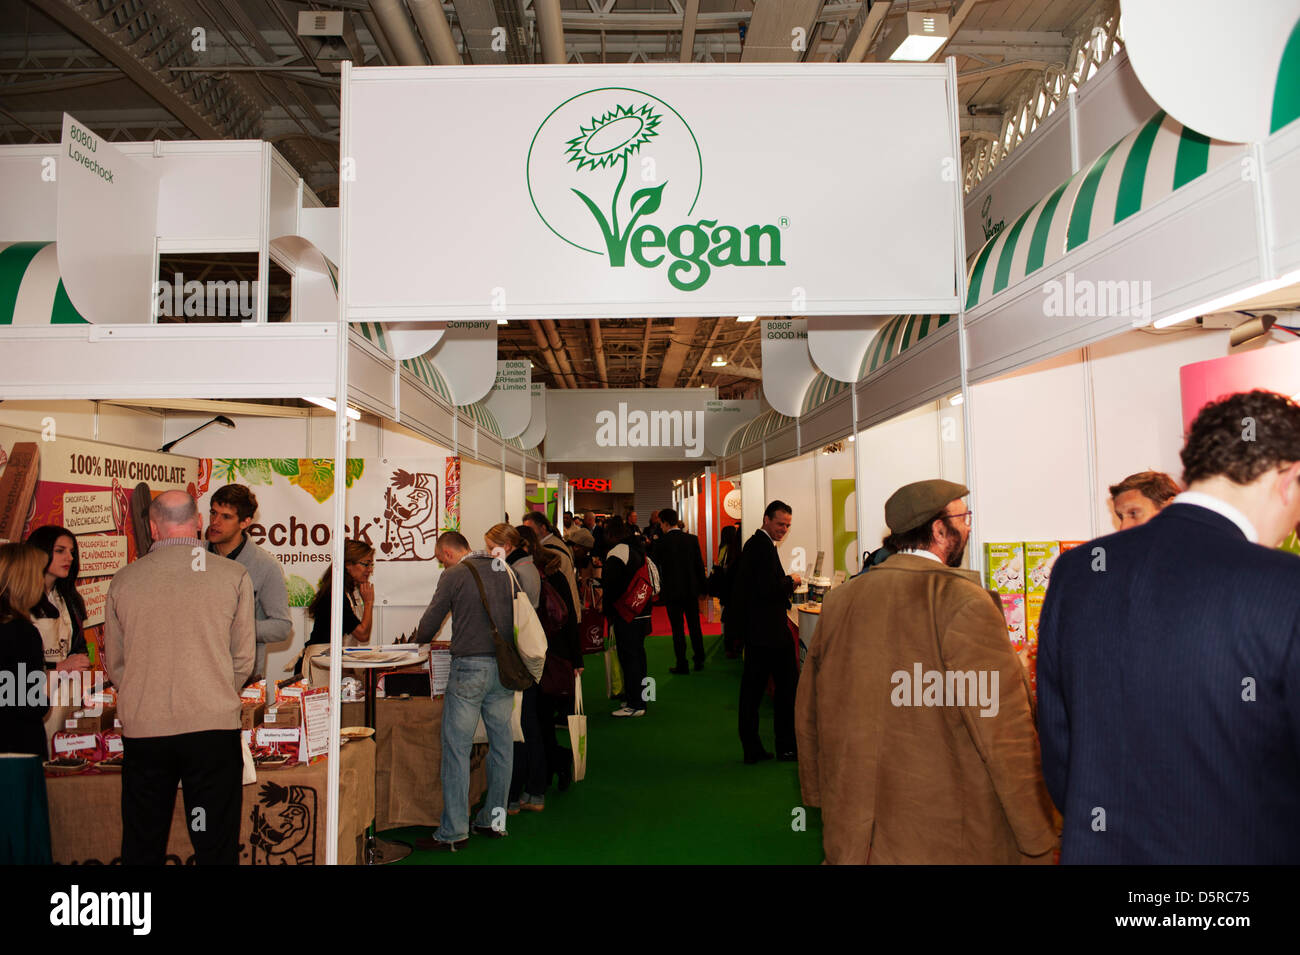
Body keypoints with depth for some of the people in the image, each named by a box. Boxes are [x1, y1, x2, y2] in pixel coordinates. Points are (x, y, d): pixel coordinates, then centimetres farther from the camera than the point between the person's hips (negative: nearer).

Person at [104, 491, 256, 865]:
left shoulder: (122, 581, 2)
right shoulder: (234, 575, -3)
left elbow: (115, 665, 11)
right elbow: (244, 658, 1)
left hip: (142, 730, 2)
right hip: (214, 727, -2)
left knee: (141, 847, 15)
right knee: (216, 846, 7)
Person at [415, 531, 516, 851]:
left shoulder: (454, 575, -5)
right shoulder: (503, 571, 11)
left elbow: (429, 623, -2)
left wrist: (419, 641, 20)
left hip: (470, 667, -6)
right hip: (505, 666, 6)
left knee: (457, 746, 1)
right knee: (501, 742, 13)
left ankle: (453, 832, 4)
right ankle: (495, 820, 23)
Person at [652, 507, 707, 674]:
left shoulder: (660, 543, -11)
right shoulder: (692, 539, -2)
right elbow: (700, 564, 2)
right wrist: (702, 586, 10)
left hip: (672, 591, -3)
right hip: (691, 589, 3)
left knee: (678, 629, 3)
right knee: (695, 626, 14)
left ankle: (682, 665, 7)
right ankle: (699, 661, 22)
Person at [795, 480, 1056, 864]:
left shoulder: (839, 601, 1)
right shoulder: (963, 602, -17)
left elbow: (808, 716, 8)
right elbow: (1004, 731, -19)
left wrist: (819, 798, 21)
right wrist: (1039, 844, -10)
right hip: (947, 845, -5)